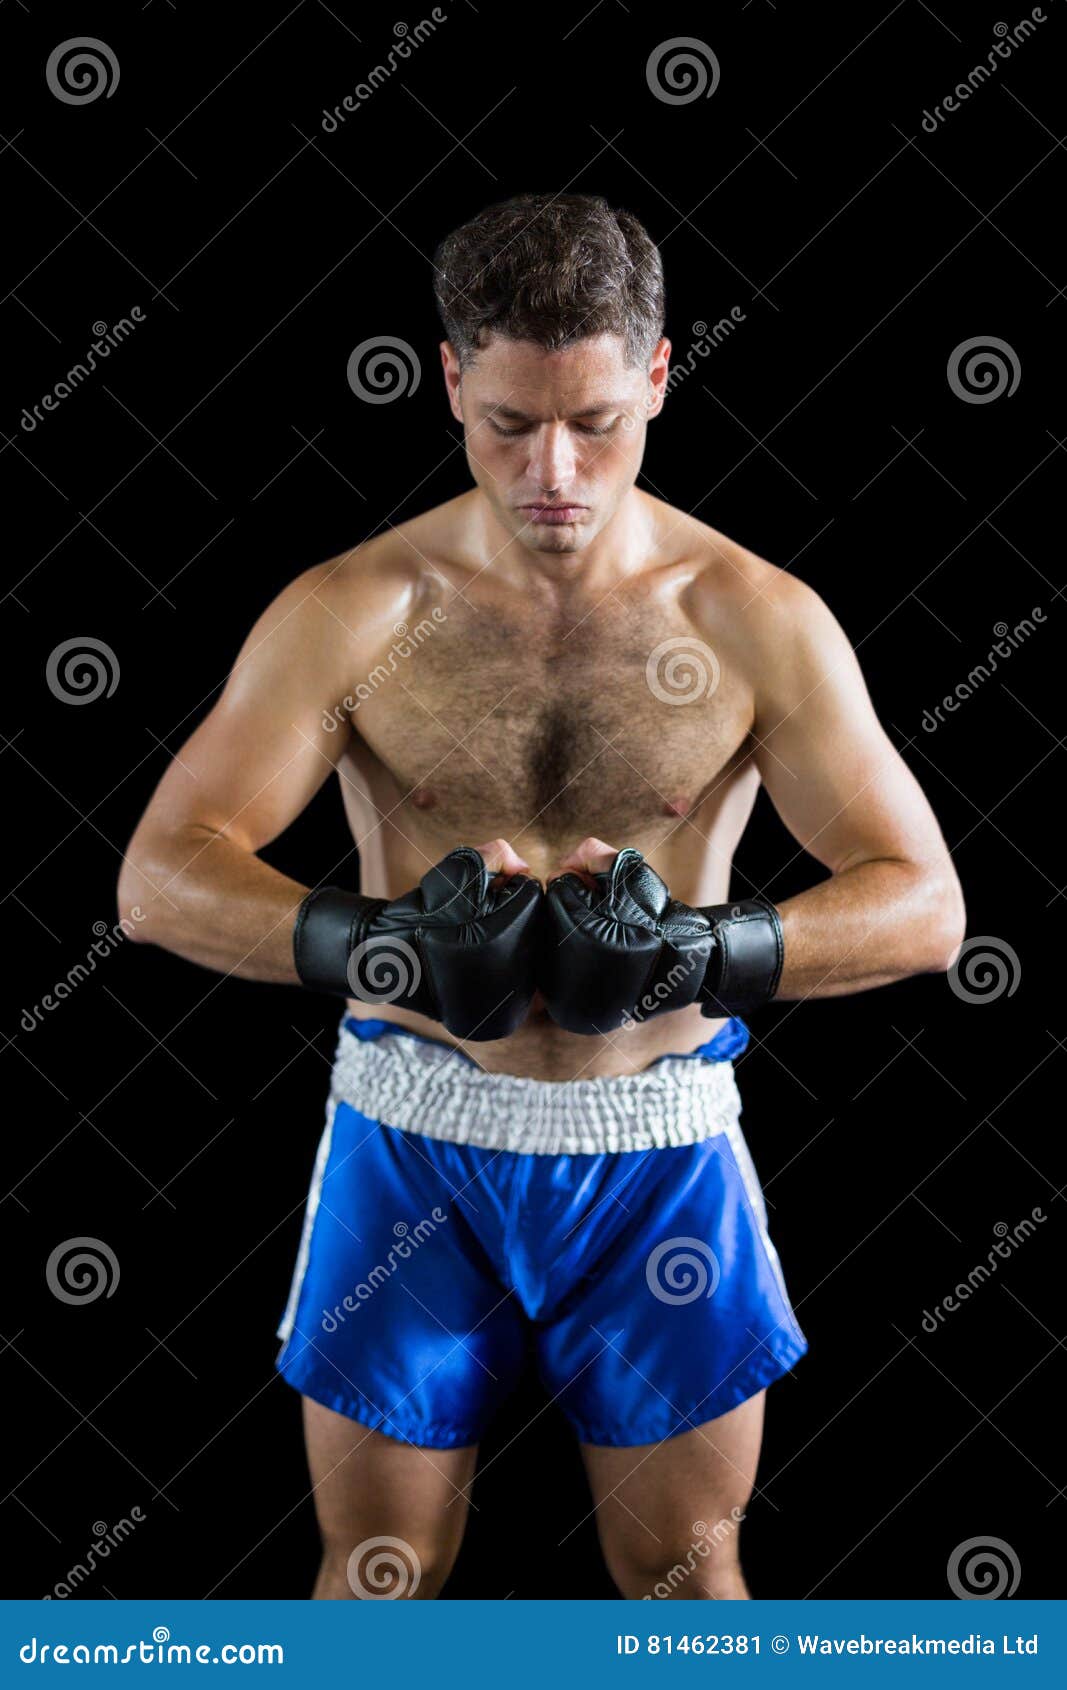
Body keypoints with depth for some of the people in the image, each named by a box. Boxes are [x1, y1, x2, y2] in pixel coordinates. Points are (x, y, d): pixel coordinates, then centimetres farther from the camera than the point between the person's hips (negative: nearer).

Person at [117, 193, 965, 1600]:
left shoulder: (759, 623, -6)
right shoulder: (353, 613, -7)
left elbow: (923, 905, -8)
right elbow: (161, 877, -12)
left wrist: (701, 947, -26)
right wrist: (375, 941, -30)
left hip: (658, 1153, 0)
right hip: (414, 1135, 0)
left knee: (688, 1572, 13)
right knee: (379, 1573, 12)